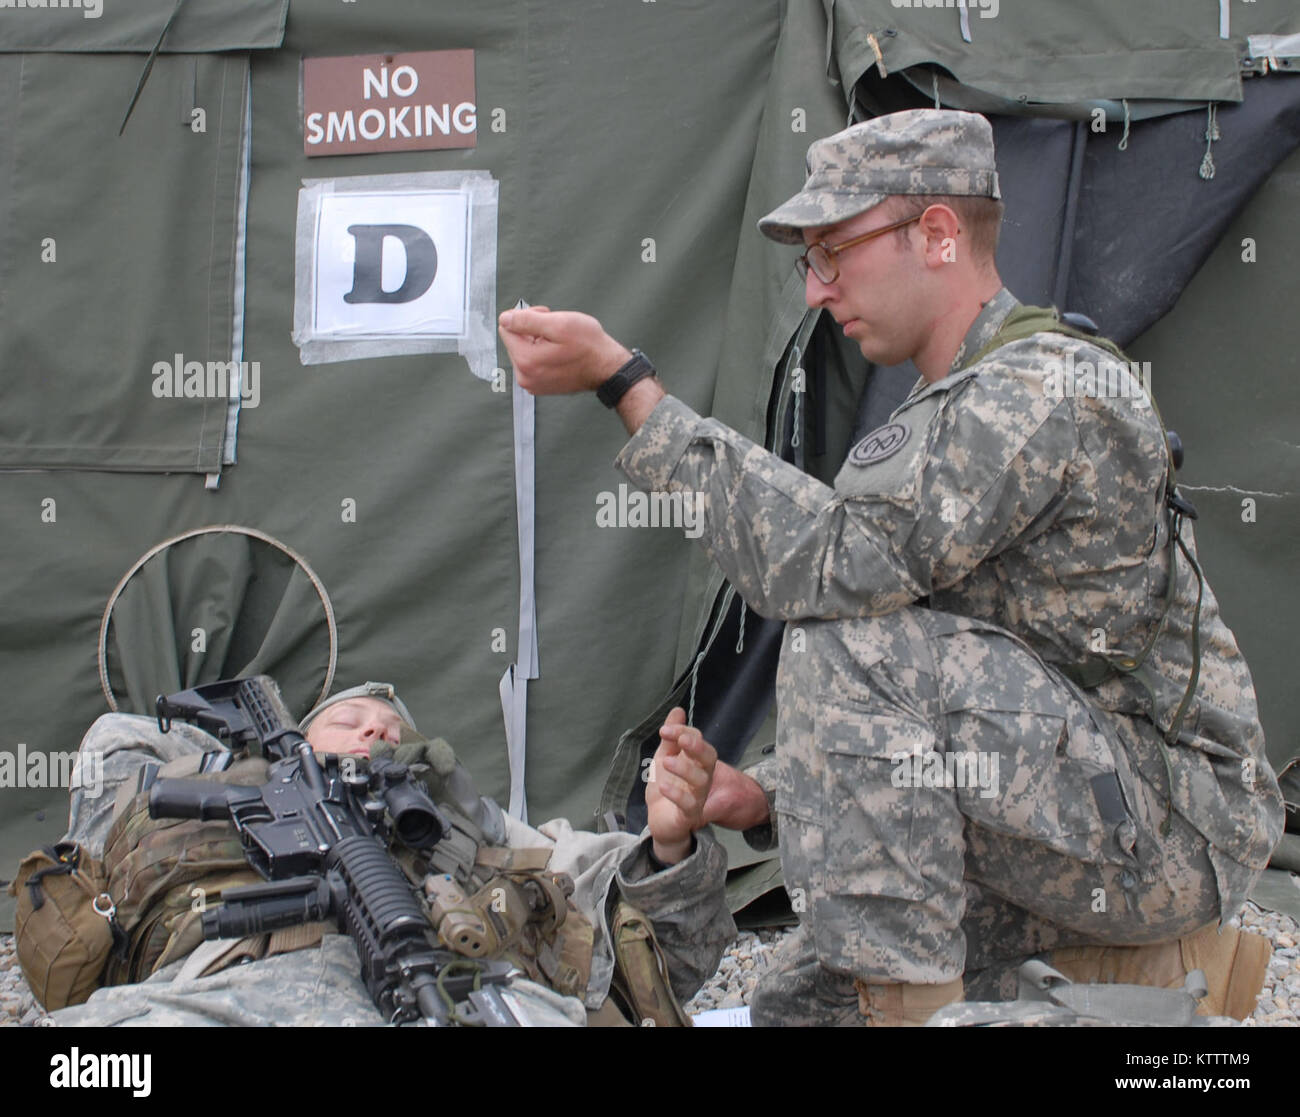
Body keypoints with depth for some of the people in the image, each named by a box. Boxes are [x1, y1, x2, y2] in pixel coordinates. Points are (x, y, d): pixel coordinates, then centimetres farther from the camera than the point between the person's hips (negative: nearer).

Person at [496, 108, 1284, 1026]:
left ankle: (900, 1000, -20)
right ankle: (1145, 953, 12)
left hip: (1179, 815, -10)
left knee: (846, 643, -26)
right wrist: (773, 799, 2)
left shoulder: (1048, 387, -18)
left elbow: (830, 563, -29)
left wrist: (624, 381, -27)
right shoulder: (960, 410, 14)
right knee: (799, 1005, 8)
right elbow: (913, 720, 16)